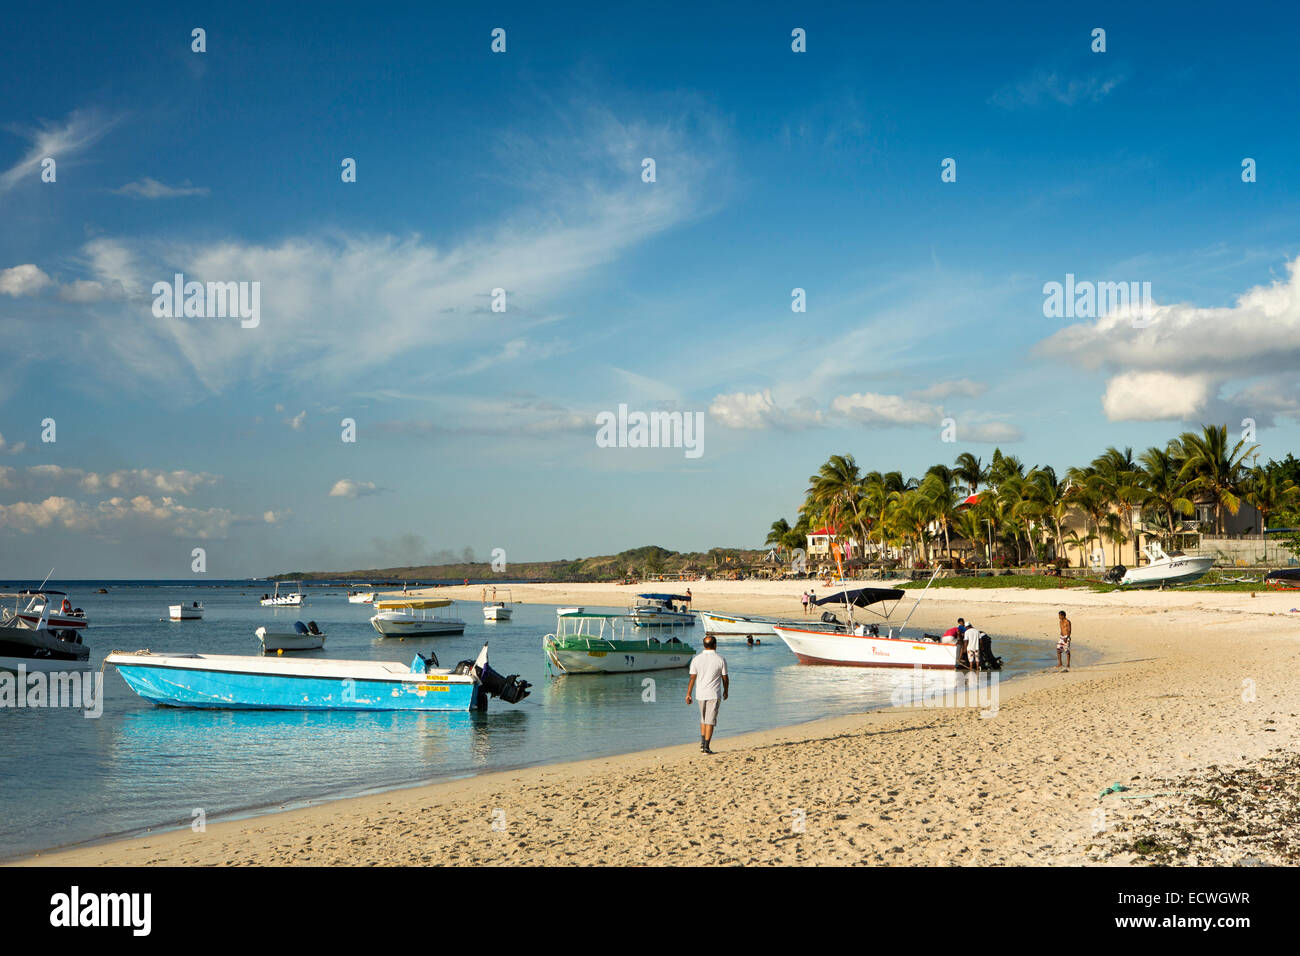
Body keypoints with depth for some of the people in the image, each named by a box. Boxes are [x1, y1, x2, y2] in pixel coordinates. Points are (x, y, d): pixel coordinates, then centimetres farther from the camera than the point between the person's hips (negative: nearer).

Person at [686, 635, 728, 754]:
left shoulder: (696, 658, -2)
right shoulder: (721, 659, -7)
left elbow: (692, 678, -2)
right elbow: (725, 678, -1)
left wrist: (688, 694, 5)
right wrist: (726, 691, 15)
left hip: (700, 694, 3)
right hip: (714, 694, -3)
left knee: (703, 719, 20)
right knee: (710, 721, 0)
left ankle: (702, 744, 14)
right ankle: (706, 748, -2)